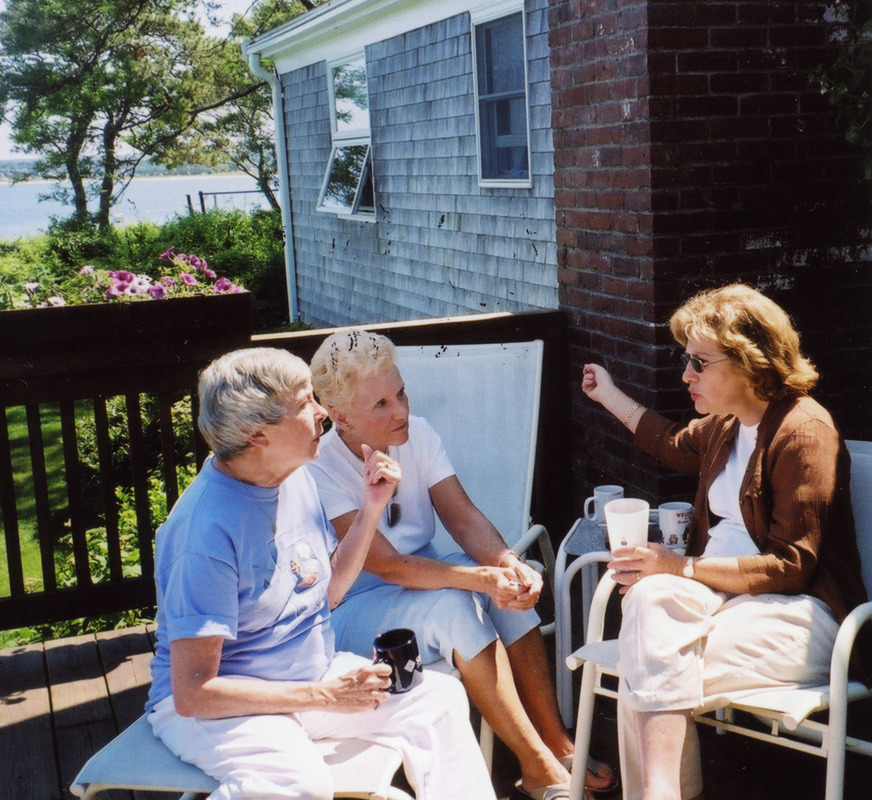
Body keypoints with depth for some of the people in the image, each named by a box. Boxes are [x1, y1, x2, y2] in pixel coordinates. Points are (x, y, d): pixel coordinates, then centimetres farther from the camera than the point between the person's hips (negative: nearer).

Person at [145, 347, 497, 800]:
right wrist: (326, 696, -23)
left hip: (313, 673, 8)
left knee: (439, 697, -3)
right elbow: (192, 693, -26)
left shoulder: (296, 478, 2)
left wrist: (372, 507, 0)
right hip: (217, 705, -8)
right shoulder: (208, 527, -26)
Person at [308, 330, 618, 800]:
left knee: (512, 585, -22)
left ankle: (557, 744, -17)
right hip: (352, 606, -6)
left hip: (420, 575, 6)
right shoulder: (321, 470, -22)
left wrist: (508, 564, -31)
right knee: (451, 606, -33)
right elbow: (387, 565, -28)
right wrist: (482, 579, -38)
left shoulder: (417, 434, -4)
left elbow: (462, 516, -10)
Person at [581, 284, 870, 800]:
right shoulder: (726, 424, 14)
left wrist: (683, 567, -20)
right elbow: (673, 444, 40)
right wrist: (609, 395, 48)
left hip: (799, 615, -7)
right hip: (722, 589, 7)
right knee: (650, 597, -27)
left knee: (649, 676, -27)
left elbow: (790, 566, -16)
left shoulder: (804, 431, -12)